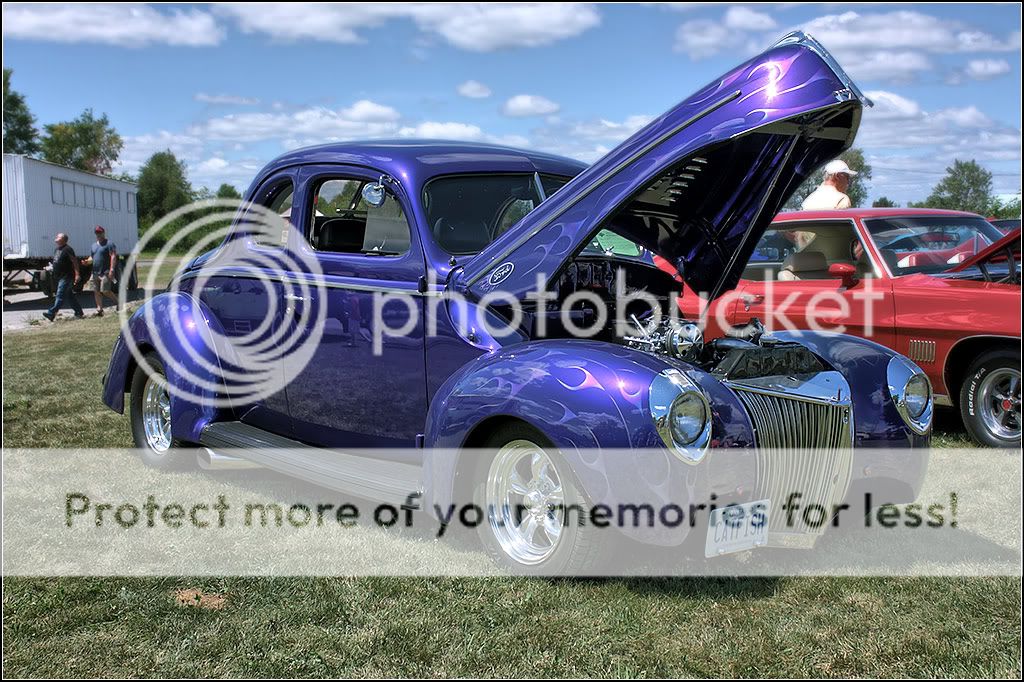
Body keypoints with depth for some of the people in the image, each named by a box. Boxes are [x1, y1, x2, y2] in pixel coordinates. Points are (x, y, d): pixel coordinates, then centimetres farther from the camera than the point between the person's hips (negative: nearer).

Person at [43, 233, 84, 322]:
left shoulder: (67, 249, -13)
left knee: (60, 296, -12)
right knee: (70, 296, 12)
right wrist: (52, 267, 15)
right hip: (60, 277, 10)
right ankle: (79, 313, 18)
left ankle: (51, 314, -17)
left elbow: (75, 261, -17)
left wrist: (77, 274, -21)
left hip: (67, 277, -10)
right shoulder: (57, 250, 17)